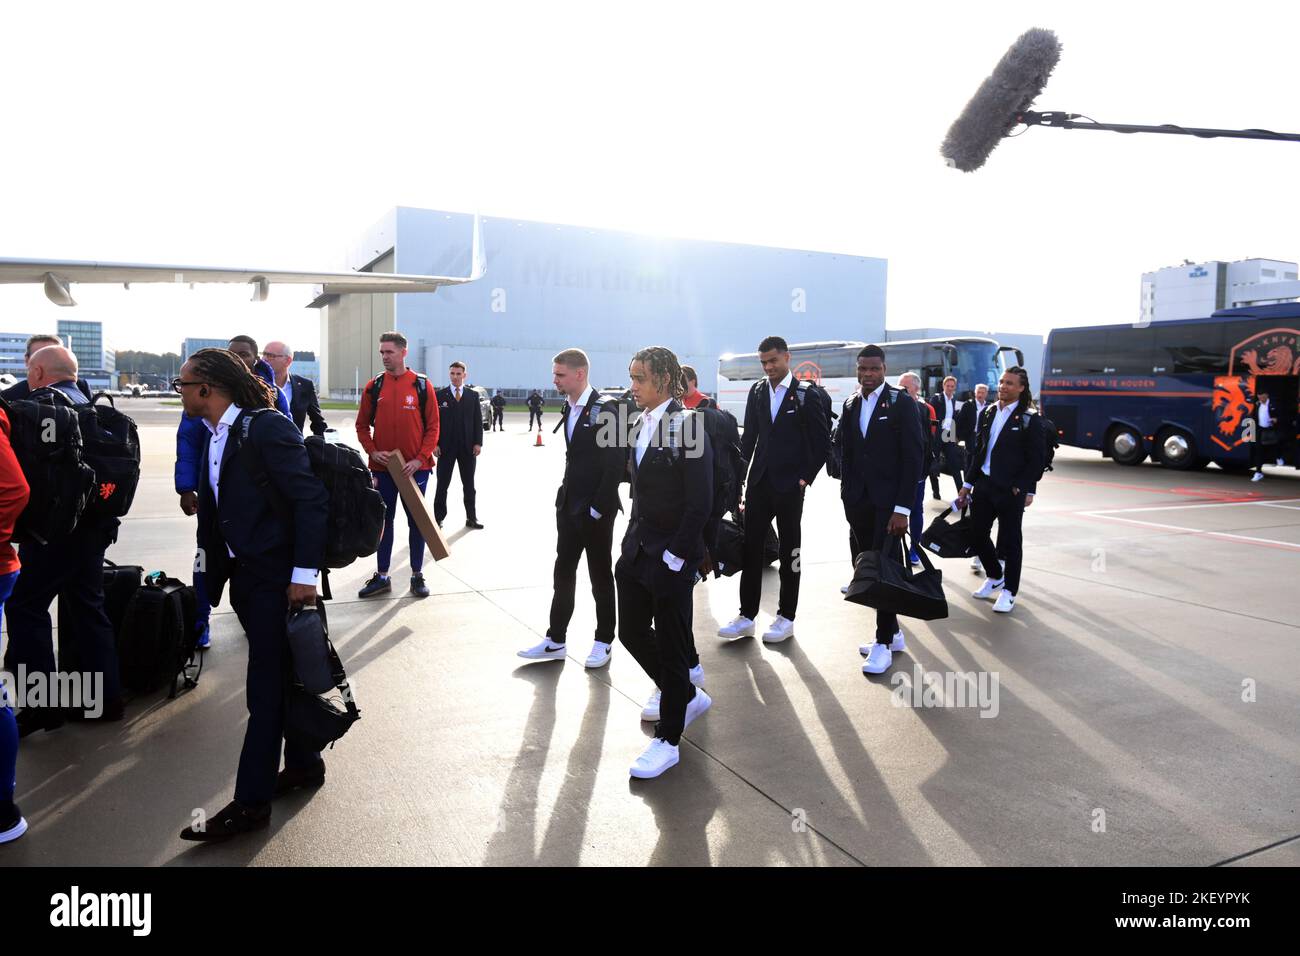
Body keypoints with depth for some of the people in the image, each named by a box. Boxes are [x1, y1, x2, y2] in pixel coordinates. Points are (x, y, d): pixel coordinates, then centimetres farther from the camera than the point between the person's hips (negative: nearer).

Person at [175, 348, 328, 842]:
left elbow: (312, 499, -21)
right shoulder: (218, 437, 10)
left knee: (267, 686, 0)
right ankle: (304, 765, 34)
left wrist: (304, 575, -22)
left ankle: (250, 803, 10)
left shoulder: (268, 428, -17)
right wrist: (212, 572, 9)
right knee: (279, 677, 18)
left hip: (278, 578, -8)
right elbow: (213, 510, 13)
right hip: (245, 577, 9)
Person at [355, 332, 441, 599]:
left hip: (415, 467, -2)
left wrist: (420, 458, -12)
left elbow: (433, 426, -3)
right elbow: (362, 425, 9)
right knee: (383, 521, 10)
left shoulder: (421, 385, -3)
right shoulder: (374, 386, 3)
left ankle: (417, 576, 18)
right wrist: (372, 451, -7)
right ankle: (381, 576, 20)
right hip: (382, 467, 2)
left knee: (416, 521, 7)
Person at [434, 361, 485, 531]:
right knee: (442, 484, 4)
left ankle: (471, 518, 16)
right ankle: (438, 517, 11)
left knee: (469, 484, 9)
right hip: (446, 447, -1)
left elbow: (478, 420, 5)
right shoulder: (440, 395, 1)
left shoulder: (473, 394, 6)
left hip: (468, 447, 2)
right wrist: (435, 444, -8)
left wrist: (478, 443, -3)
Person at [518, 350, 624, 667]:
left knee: (600, 575, 6)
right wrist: (566, 496, 9)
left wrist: (598, 507, -18)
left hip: (595, 510, -7)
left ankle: (603, 641, 20)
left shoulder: (605, 409, -15)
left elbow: (616, 461, -18)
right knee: (563, 573, 11)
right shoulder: (571, 409, 9)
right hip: (569, 506, 7)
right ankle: (555, 641, 20)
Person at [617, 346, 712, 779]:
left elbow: (700, 502, -17)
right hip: (637, 548, 8)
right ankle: (687, 696, 37)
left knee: (671, 645, 3)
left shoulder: (687, 427, -14)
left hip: (671, 556, -8)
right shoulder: (640, 426, 10)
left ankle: (668, 740, 18)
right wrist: (635, 540, 10)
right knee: (632, 632, 14)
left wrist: (674, 557, -17)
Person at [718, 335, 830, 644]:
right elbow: (749, 436, 11)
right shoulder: (757, 391, 8)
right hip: (758, 481, 4)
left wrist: (806, 478, -8)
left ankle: (786, 618, 17)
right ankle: (746, 616, 13)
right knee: (750, 548, 4)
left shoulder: (807, 394, -6)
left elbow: (822, 441, -4)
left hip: (790, 485, -4)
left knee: (789, 552, 7)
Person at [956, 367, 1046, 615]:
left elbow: (1035, 458, -8)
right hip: (984, 484, 5)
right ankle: (994, 576, 32)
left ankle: (1009, 590, 17)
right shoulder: (988, 413, 10)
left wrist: (1027, 489, -13)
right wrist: (968, 483, 11)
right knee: (977, 532, 9)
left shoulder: (1029, 419, -6)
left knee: (1010, 540, 4)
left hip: (1011, 489, -5)